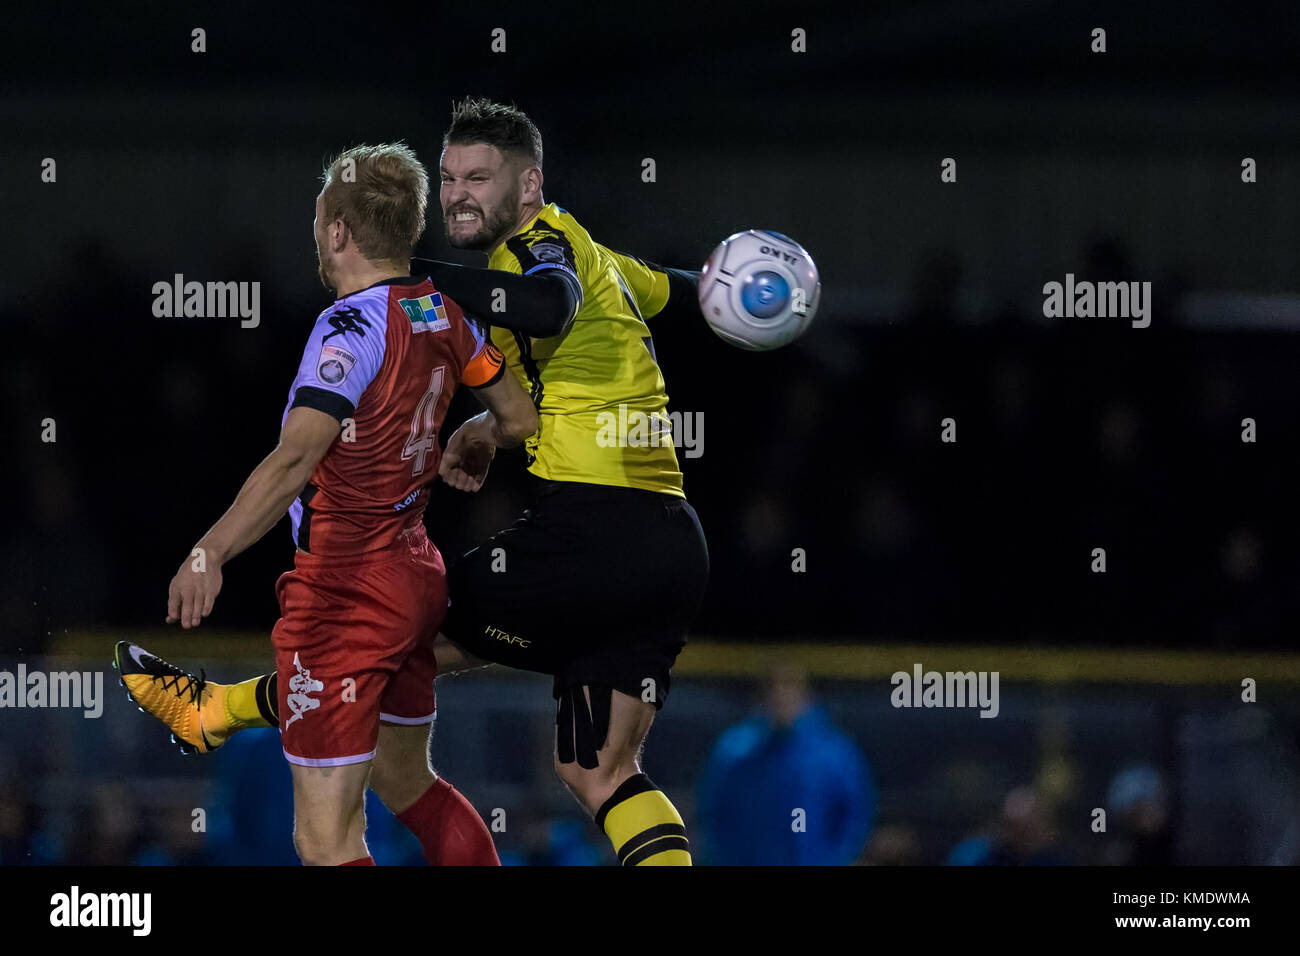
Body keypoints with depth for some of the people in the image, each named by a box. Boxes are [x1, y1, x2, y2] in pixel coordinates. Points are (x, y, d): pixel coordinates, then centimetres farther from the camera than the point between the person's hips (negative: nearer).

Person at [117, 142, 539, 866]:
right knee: (404, 780, 30)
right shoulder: (444, 314, 3)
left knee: (327, 840, -9)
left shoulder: (353, 326, -20)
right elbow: (522, 421, 17)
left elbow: (296, 458, -33)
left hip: (346, 584, -9)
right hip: (418, 578, 9)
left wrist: (211, 552, -42)